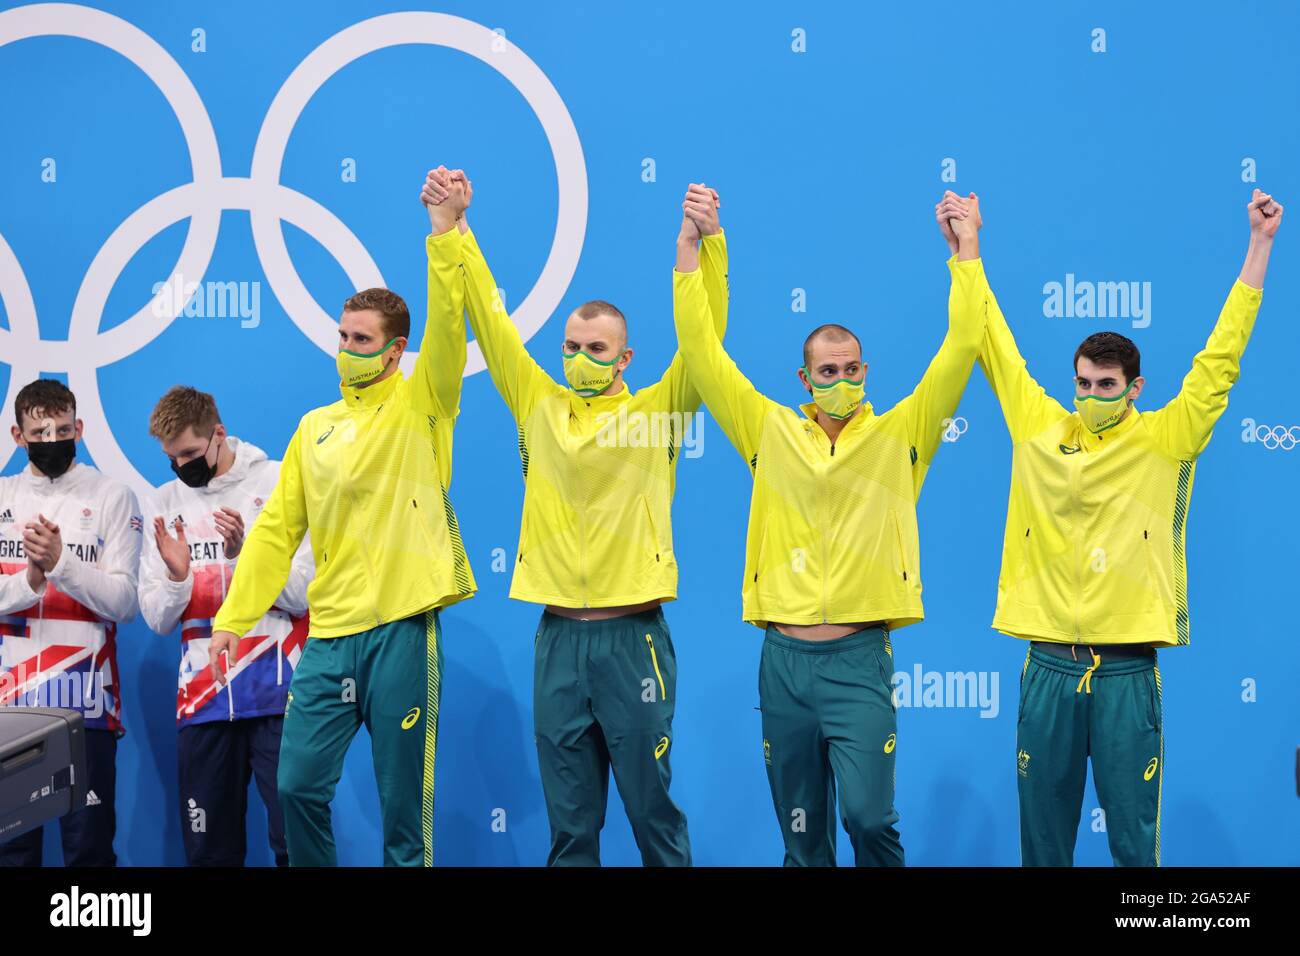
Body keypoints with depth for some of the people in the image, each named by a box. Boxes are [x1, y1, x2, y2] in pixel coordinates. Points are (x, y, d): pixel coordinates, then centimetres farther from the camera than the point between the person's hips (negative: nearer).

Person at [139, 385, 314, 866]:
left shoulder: (279, 483, -1)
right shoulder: (165, 502, 11)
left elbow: (303, 593, -6)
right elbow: (158, 620, 8)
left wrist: (246, 554, -19)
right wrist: (176, 576, -11)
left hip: (277, 696, -4)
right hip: (203, 698, 4)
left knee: (295, 841, -6)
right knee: (208, 848, 7)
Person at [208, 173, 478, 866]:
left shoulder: (419, 406, 2)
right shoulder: (314, 427, 13)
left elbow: (448, 327, -14)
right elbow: (277, 527, 11)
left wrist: (443, 235, -24)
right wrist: (234, 615, 6)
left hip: (402, 628, -4)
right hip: (329, 631, 4)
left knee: (403, 798, 2)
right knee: (299, 784, 1)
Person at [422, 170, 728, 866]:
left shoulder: (655, 413, 2)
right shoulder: (539, 407, 9)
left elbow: (702, 339, -9)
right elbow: (489, 318, 6)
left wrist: (708, 242, -22)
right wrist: (454, 228, -2)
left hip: (633, 636, -2)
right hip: (558, 636, 3)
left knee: (652, 808, 4)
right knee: (569, 819, 8)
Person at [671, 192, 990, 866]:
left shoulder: (898, 436, 4)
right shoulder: (771, 433, 9)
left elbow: (959, 349, -1)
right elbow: (701, 351, 8)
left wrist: (967, 252, -1)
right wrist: (690, 247, 5)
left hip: (857, 658, -2)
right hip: (783, 657, 2)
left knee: (869, 814, -14)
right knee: (800, 829, 8)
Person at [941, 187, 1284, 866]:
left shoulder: (1165, 440, 1)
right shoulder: (1039, 427, 6)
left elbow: (1219, 358, -1)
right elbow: (994, 345, 12)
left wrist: (1260, 243, -3)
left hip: (1127, 669, -2)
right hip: (1048, 663, 2)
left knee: (1132, 833, 3)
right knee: (1042, 828, 8)